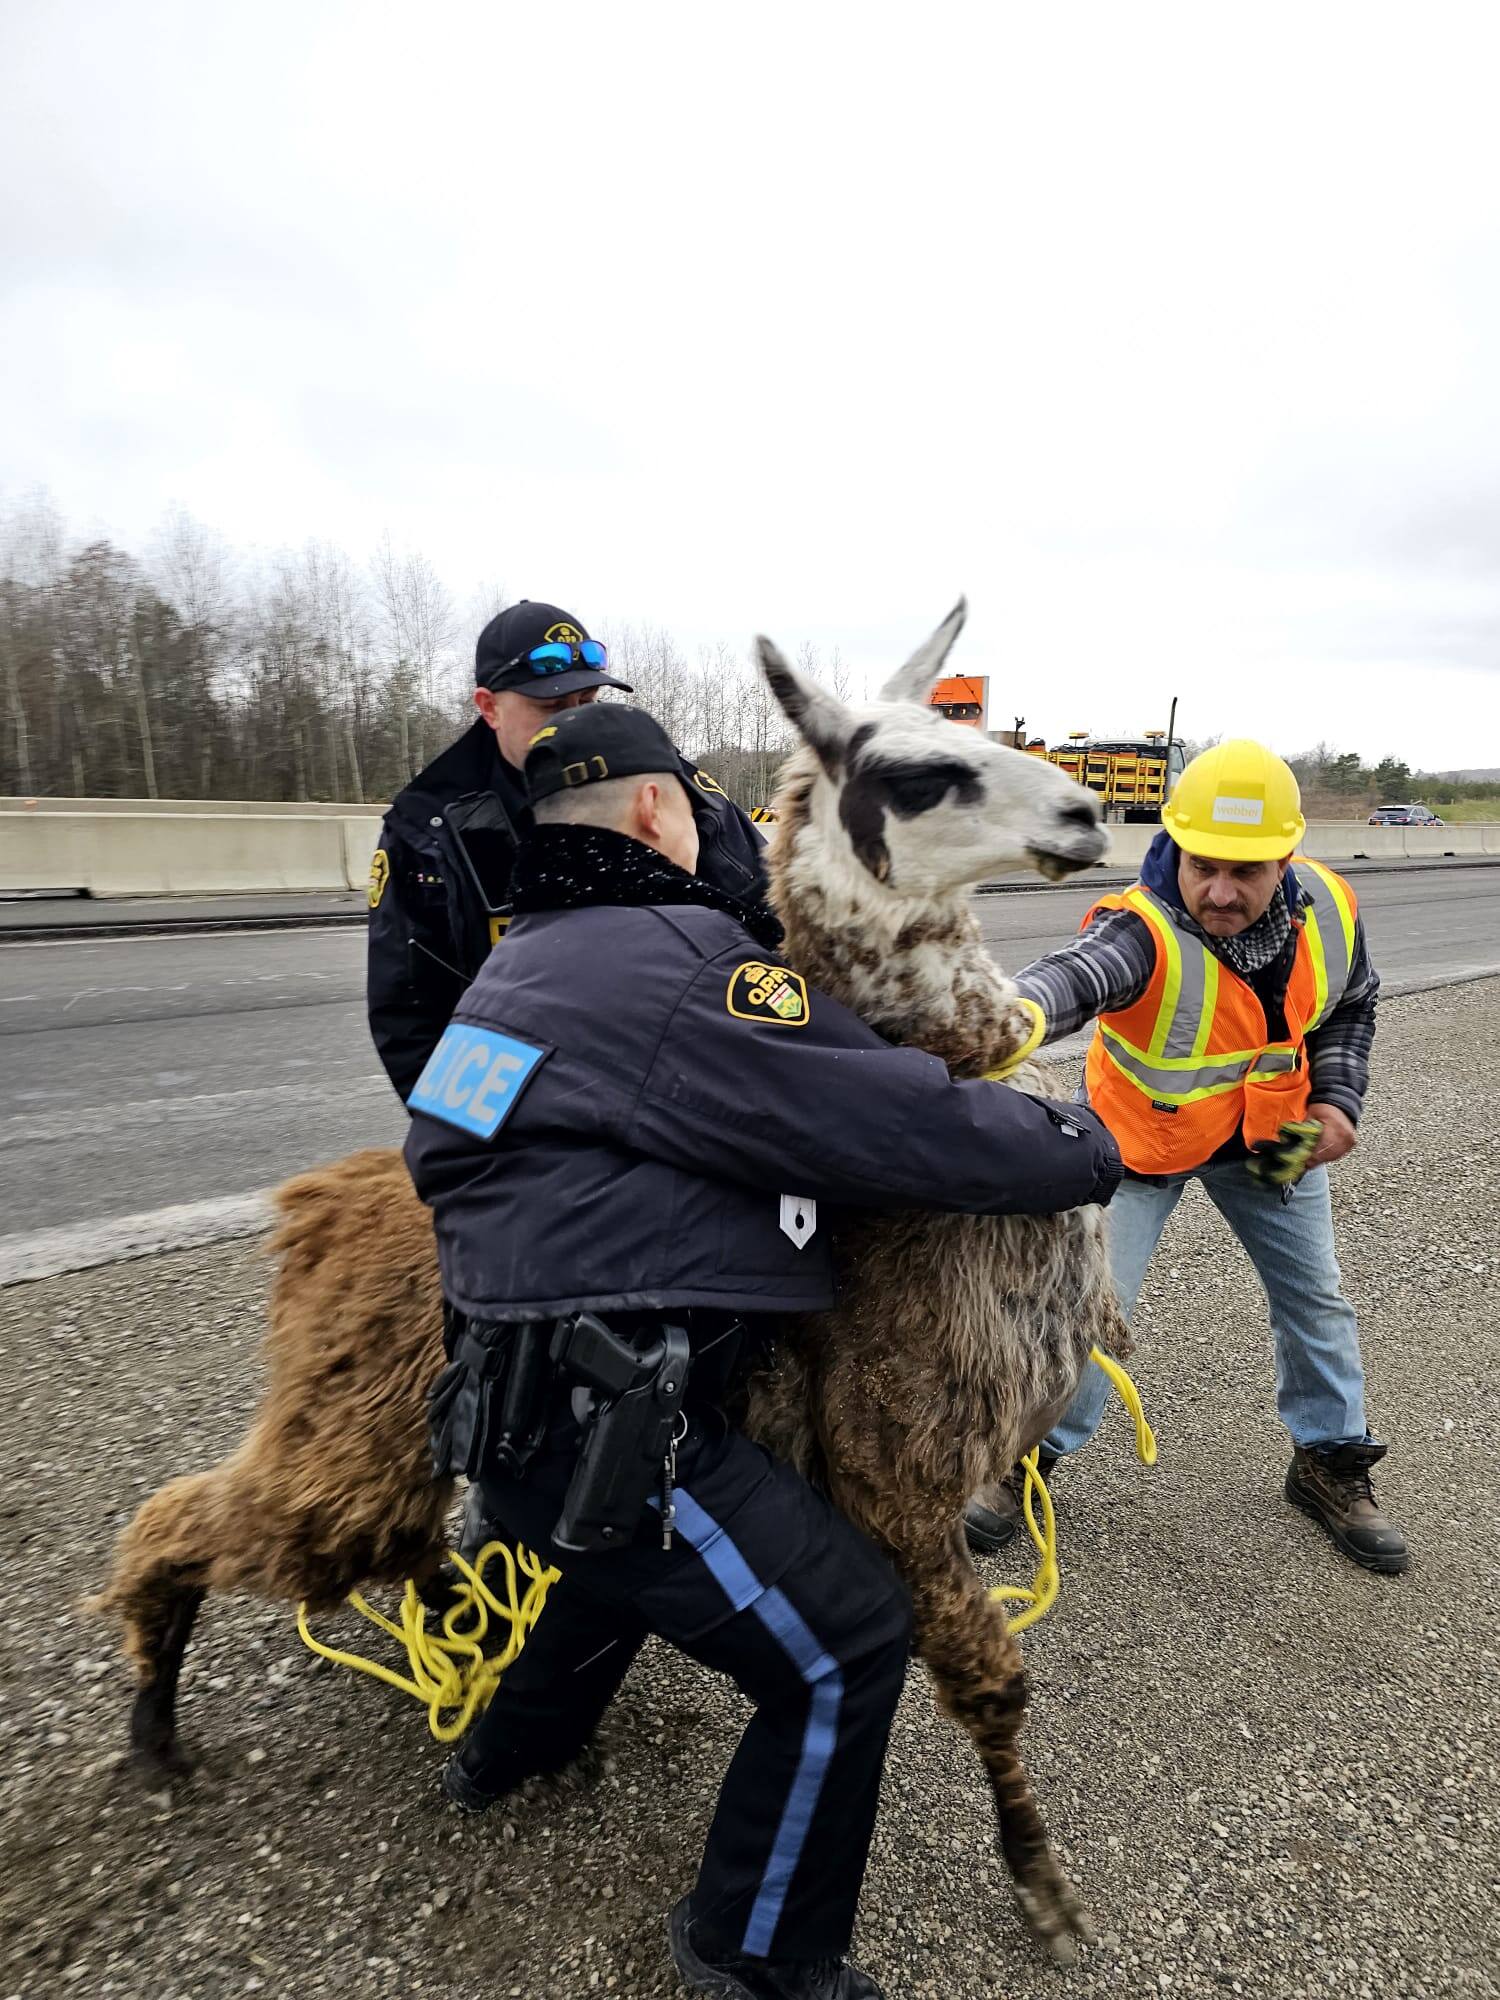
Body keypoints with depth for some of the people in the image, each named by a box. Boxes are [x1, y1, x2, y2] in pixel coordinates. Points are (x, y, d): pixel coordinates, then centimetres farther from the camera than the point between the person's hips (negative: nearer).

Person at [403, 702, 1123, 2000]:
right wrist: (1083, 1152, -4)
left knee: (657, 1523, 37)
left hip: (512, 1398, 10)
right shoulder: (676, 960, -18)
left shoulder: (529, 959, 13)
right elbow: (892, 1125, -19)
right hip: (604, 1433, -10)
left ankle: (514, 1745, 58)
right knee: (849, 1644, 5)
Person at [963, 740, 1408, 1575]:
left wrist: (1337, 1099, -9)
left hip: (1271, 1131, 5)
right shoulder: (1144, 930, -36)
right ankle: (1030, 1455, 21)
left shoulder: (1328, 908, -18)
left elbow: (1350, 1004, 4)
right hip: (1146, 1136, -5)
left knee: (1316, 1297, 17)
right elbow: (1071, 977, -61)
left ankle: (1333, 1461, 42)